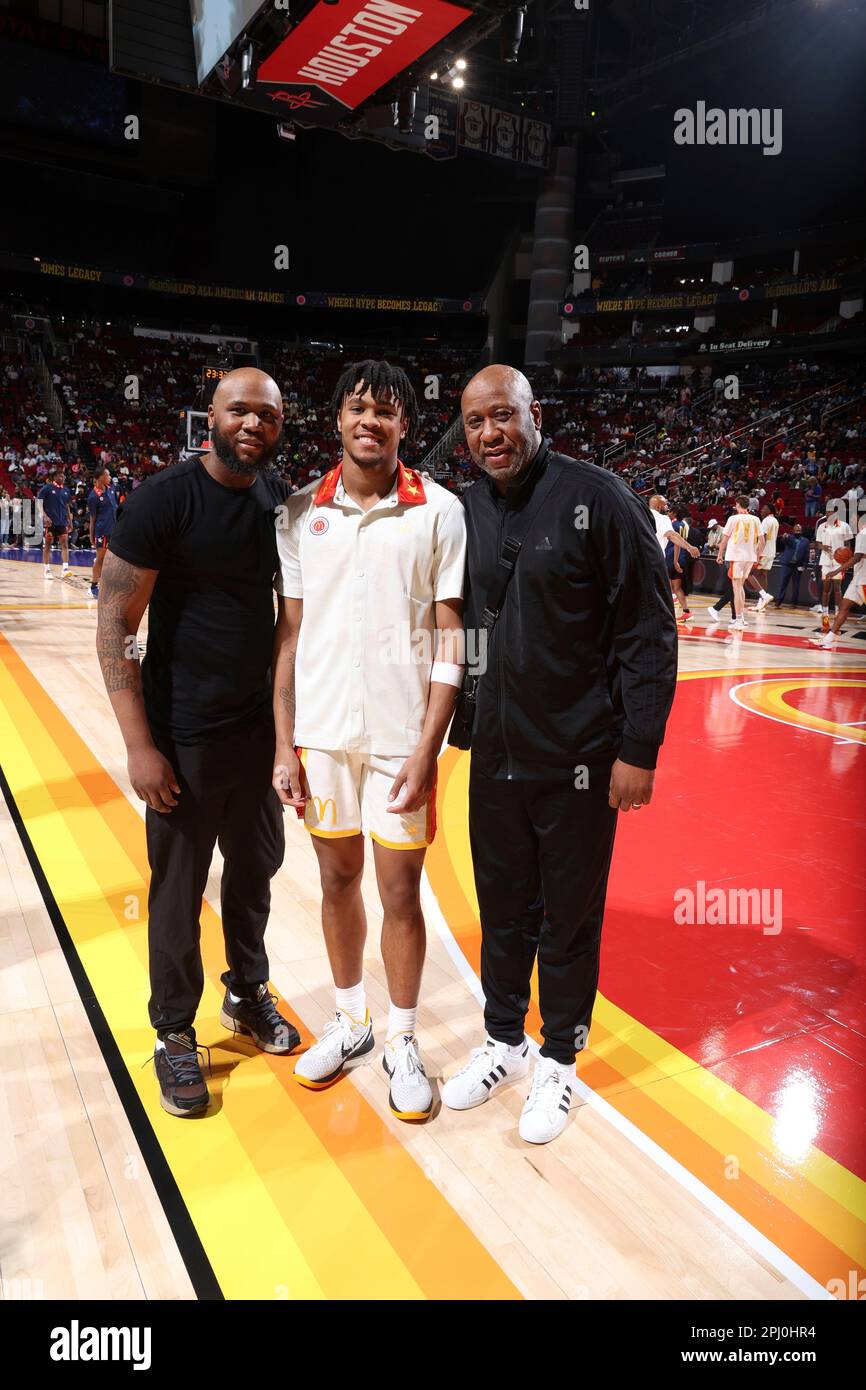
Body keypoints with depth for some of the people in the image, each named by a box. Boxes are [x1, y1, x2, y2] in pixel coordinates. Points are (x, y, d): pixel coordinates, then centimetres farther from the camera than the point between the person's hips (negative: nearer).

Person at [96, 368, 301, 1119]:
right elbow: (114, 626, -13)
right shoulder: (163, 500, -14)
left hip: (261, 726, 5)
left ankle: (248, 994, 40)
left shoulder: (283, 501, 3)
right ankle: (175, 1036, 27)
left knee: (256, 869, 18)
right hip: (185, 737, -5)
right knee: (178, 889, 7)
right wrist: (140, 746, -17)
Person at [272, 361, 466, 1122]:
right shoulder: (302, 511, 4)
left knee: (400, 893, 6)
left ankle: (402, 1042, 27)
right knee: (337, 881, 15)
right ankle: (350, 1021, 35)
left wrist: (428, 749, -11)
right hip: (321, 732, 3)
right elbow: (289, 633, 6)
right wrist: (284, 744, 2)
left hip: (400, 736, -2)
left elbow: (450, 638, -5)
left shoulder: (439, 511, -4)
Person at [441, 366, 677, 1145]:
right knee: (502, 910, 17)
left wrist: (638, 749, -12)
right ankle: (505, 1042, 39)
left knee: (569, 921, 11)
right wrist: (456, 725, 10)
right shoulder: (467, 511, 4)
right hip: (495, 756, 5)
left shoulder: (599, 498, -11)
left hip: (579, 760, -4)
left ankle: (559, 1063, 33)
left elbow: (650, 632, -11)